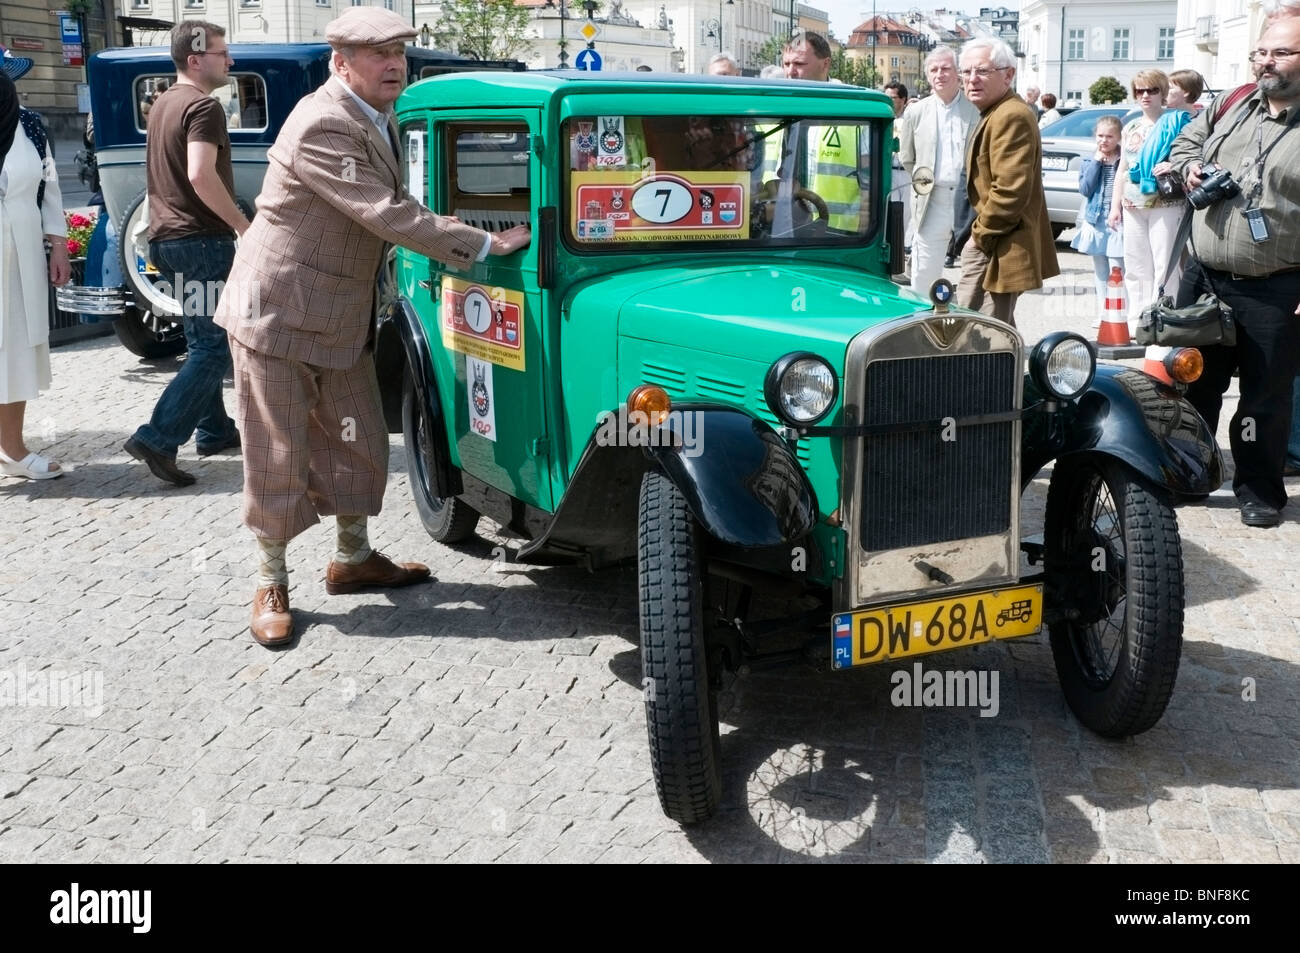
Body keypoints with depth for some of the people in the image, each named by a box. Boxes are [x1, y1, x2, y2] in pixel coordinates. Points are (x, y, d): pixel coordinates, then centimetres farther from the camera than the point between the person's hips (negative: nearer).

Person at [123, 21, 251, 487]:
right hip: (202, 239, -10)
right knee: (216, 346, -8)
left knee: (203, 340, 18)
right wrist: (243, 225, -20)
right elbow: (201, 175, -27)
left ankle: (213, 429, 25)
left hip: (166, 237, 10)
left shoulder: (163, 104, 16)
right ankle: (158, 437, -15)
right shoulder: (203, 106, -14)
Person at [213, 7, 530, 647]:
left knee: (358, 444, 14)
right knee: (278, 456, 1)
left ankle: (353, 560, 31)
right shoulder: (322, 126, -23)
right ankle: (272, 586, 14)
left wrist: (432, 229, 8)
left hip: (341, 318, 9)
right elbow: (387, 216, -28)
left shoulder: (376, 120, 7)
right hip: (278, 313, -9)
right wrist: (483, 245, -23)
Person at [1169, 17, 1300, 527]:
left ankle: (1259, 489, 21)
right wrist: (1190, 165, 4)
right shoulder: (1230, 109, 7)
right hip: (1203, 279, 5)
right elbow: (1186, 140, 28)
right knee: (1193, 383, 15)